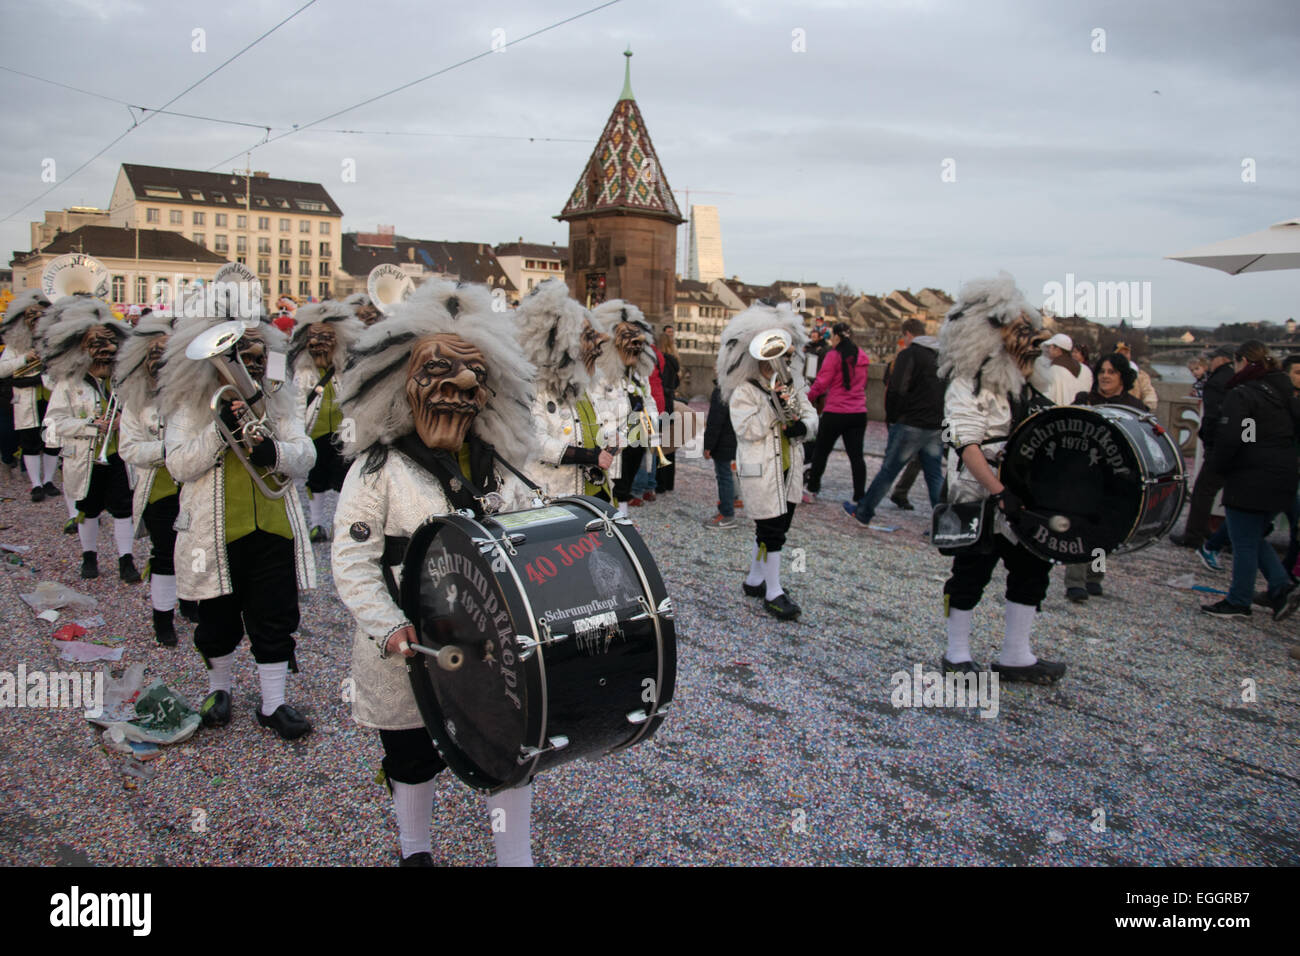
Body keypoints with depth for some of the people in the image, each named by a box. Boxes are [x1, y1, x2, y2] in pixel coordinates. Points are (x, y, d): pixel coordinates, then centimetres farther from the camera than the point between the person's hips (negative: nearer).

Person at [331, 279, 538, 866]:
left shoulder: (499, 467, 6)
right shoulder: (379, 468, -8)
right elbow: (352, 561, -13)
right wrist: (389, 628, -26)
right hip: (410, 656, -3)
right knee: (415, 760, 17)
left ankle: (515, 857, 28)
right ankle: (415, 851, 44)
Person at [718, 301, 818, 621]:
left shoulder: (791, 385, 12)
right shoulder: (743, 391, -10)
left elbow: (811, 415, 11)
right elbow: (746, 430, -18)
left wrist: (803, 425, -12)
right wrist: (773, 406, -25)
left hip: (788, 468, 7)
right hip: (761, 472, -7)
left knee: (777, 526, 13)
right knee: (772, 530, -5)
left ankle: (755, 580, 29)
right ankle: (773, 593, 5)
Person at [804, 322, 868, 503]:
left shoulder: (833, 356, -10)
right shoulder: (862, 356, 9)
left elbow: (821, 383, -9)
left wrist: (807, 398, 5)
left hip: (835, 413, -5)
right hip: (859, 412, 5)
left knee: (821, 451, 11)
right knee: (856, 455, 4)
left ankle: (812, 490, 21)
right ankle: (859, 498, 2)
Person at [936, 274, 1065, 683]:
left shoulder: (1023, 384, 10)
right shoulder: (966, 389, -15)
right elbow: (968, 447, -25)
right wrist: (1001, 494, -33)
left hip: (1023, 499, 8)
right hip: (979, 503, -8)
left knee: (1032, 569, 10)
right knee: (971, 574, 3)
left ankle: (1015, 656, 23)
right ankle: (957, 656, 20)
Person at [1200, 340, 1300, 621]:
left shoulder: (1241, 395, -15)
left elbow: (1229, 438, -22)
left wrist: (1217, 464, -7)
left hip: (1250, 481, -8)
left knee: (1244, 543, 3)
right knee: (1255, 539, 20)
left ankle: (1238, 602, 12)